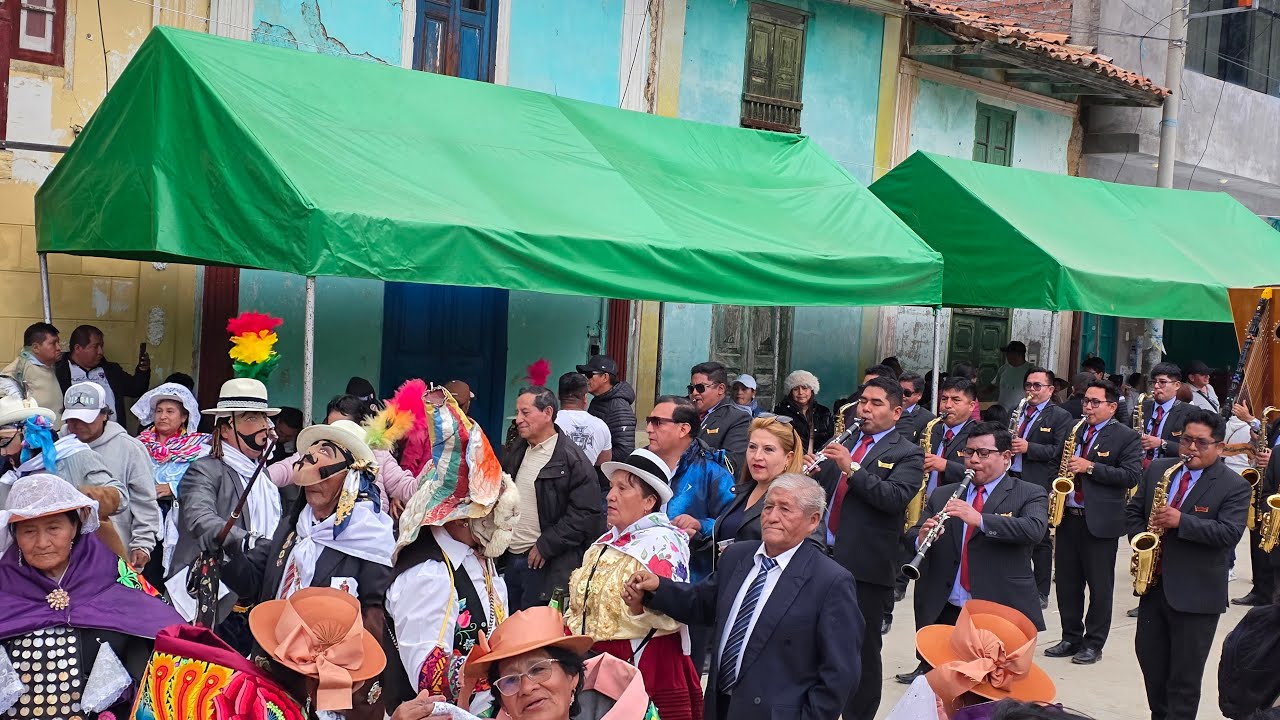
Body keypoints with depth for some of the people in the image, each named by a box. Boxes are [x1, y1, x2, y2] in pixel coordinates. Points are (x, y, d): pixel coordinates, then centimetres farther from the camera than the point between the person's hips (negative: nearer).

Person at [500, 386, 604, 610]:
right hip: (510, 558, 7)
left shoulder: (573, 460, -12)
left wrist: (545, 546, -17)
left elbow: (586, 513, -17)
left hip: (546, 563, -7)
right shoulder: (516, 452, 12)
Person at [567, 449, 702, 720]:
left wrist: (641, 605, -40)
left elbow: (672, 617, -23)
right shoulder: (606, 542, 12)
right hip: (594, 660, 8)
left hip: (644, 664, -8)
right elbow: (581, 605, 22)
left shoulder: (662, 544, -13)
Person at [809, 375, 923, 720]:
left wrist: (852, 468, -25)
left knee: (863, 650, 3)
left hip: (866, 566, -6)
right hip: (824, 558, 6)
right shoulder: (843, 444, 16)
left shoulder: (907, 454, -2)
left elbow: (895, 497, -18)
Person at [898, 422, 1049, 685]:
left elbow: (1034, 529, -16)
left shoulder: (1029, 495, 4)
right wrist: (922, 538, -14)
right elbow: (912, 539, 10)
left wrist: (980, 519, -27)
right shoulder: (942, 496, 15)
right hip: (943, 612, 3)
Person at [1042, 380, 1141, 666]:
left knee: (1100, 587, 3)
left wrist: (1090, 467, -20)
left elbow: (1131, 475, -14)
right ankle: (1071, 639, 21)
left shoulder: (1126, 436, -5)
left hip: (1100, 521, -6)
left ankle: (1093, 644, 12)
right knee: (1067, 583, 10)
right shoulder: (1074, 431, 12)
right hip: (1067, 517, 6)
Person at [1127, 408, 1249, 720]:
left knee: (1185, 674, 2)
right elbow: (1134, 511, 13)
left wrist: (1181, 521, -27)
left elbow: (1230, 533, -20)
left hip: (1196, 594, -5)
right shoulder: (1157, 470, 6)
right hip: (1154, 583, 6)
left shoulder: (1234, 487, -9)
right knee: (1148, 655, 16)